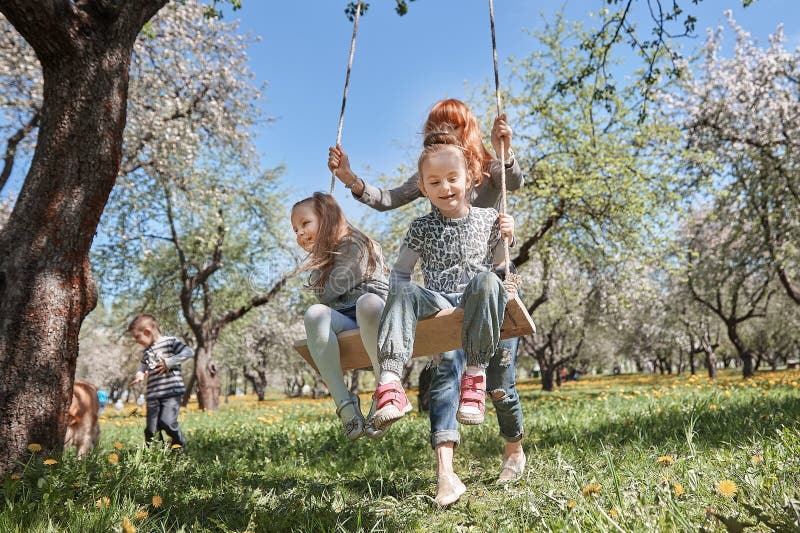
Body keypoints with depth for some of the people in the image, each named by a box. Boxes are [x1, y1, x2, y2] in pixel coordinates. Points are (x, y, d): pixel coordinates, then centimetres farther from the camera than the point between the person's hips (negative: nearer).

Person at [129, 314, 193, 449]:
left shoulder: (170, 341, -1)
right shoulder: (146, 352, 19)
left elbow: (189, 352, -10)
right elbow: (143, 366, 34)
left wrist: (169, 362, -15)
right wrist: (139, 374, 10)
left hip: (172, 392, -6)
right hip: (153, 395, 7)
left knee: (167, 422, -17)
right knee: (151, 429, 2)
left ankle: (180, 446, 4)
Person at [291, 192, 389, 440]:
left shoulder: (356, 245, 1)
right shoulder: (321, 259, 26)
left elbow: (329, 293, -5)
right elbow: (323, 299, 14)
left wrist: (316, 263, 13)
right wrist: (315, 256, 18)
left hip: (374, 312, -5)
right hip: (345, 321, 6)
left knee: (368, 302, -41)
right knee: (314, 313, -28)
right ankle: (344, 403, -35)